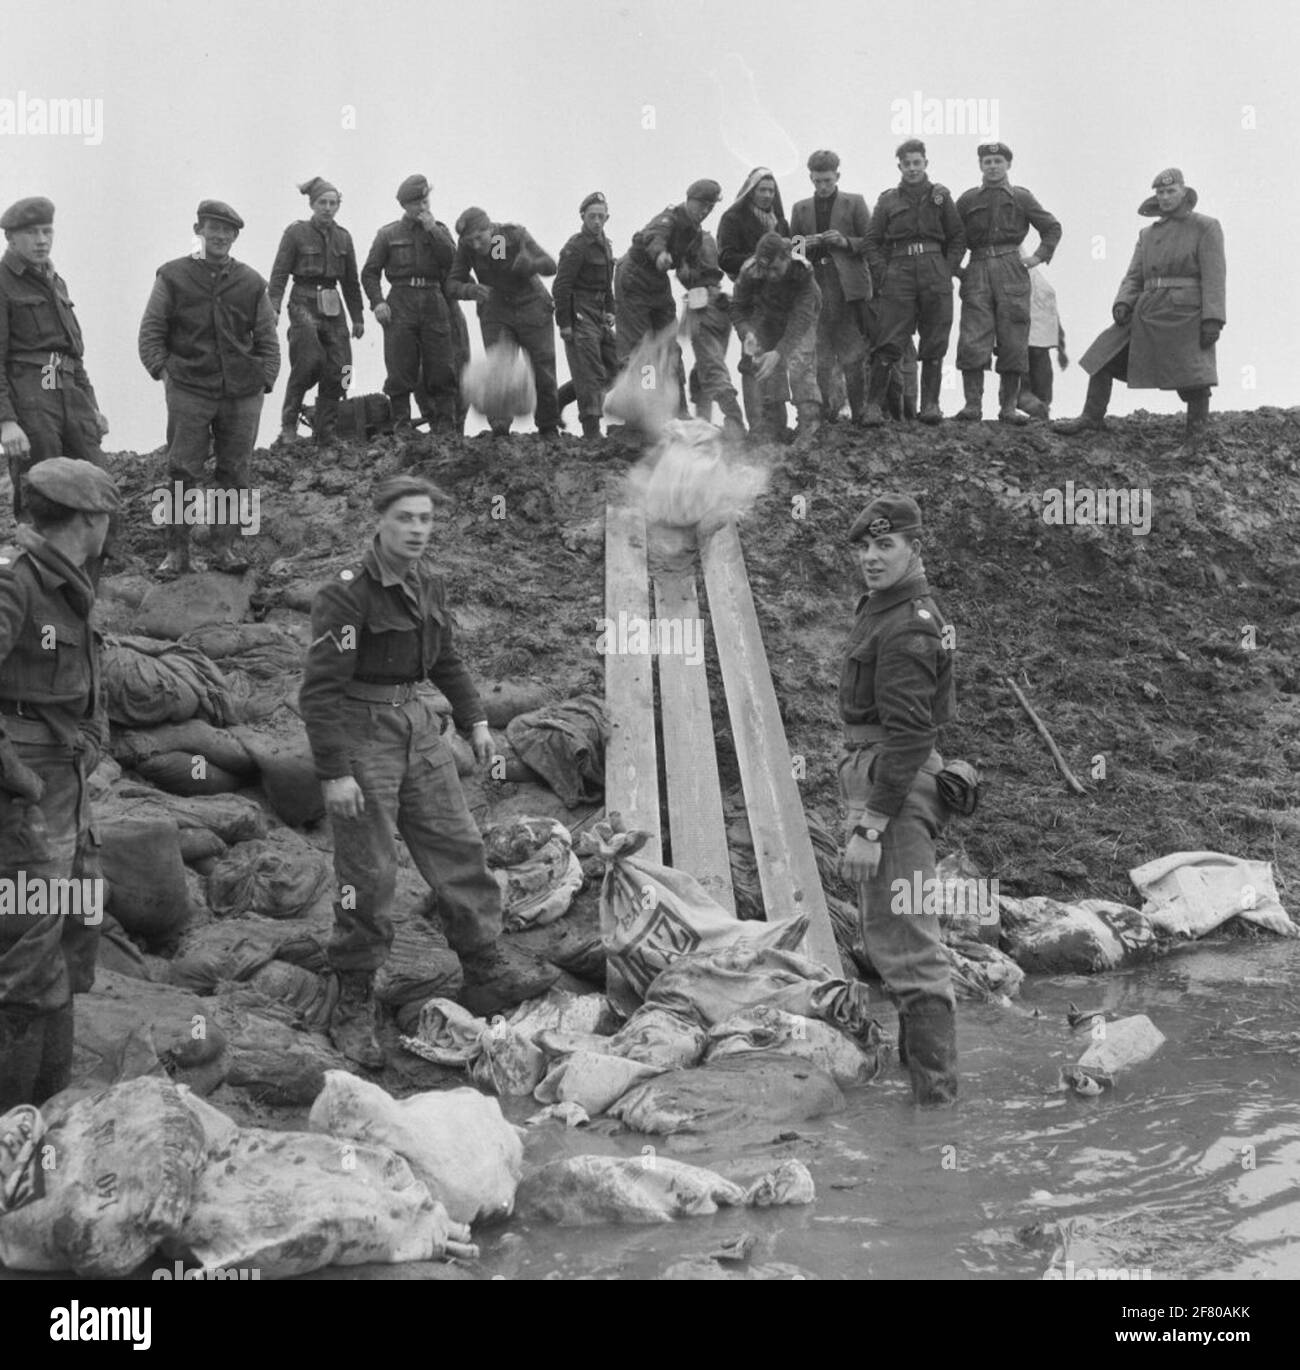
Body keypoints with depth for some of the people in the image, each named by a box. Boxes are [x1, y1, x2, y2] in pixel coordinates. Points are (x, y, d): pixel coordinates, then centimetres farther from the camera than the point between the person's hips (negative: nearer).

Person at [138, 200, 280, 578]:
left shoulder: (251, 283, 9)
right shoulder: (173, 276, 3)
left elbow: (267, 338, 14)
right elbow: (151, 331, 5)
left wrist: (265, 379, 2)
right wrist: (162, 369, -6)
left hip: (242, 394, 3)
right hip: (189, 391, -2)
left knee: (236, 473, 5)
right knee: (182, 472, -3)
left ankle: (224, 548, 14)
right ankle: (176, 550, 6)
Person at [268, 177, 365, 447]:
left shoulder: (343, 237, 12)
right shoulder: (296, 232, -1)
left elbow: (351, 281, 19)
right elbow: (279, 273, -4)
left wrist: (358, 317, 17)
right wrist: (273, 307, -16)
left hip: (333, 308, 5)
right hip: (304, 304, -5)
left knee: (338, 369, -3)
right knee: (309, 361, -20)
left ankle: (327, 434, 7)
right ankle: (289, 424, -5)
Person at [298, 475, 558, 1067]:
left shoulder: (428, 586, 6)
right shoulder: (346, 594, -17)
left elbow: (446, 659, 23)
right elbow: (320, 689, -19)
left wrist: (474, 719, 16)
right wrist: (334, 773, -22)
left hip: (419, 728, 7)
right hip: (362, 735, -7)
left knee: (457, 846, 10)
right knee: (368, 874, -2)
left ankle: (487, 974, 21)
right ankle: (354, 1011, 10)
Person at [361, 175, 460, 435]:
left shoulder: (439, 229, 14)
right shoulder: (388, 234, 9)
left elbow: (452, 259, -3)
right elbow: (370, 272, 7)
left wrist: (432, 229, -7)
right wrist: (377, 302, -8)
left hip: (434, 303, 2)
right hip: (401, 305, -2)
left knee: (441, 370, -1)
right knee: (401, 371, -5)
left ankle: (445, 427, 2)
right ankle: (401, 425, -1)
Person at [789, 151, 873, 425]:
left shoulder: (854, 203, 8)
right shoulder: (800, 209, 16)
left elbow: (871, 243, 5)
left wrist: (846, 242, -12)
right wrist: (804, 246, -4)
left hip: (849, 289, -3)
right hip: (814, 289, 3)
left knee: (853, 358, -6)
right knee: (820, 359, 2)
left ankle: (860, 412, -2)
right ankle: (824, 415, 6)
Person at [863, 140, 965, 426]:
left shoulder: (940, 196, 10)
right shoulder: (888, 200, 10)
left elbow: (958, 237, 12)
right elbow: (872, 241, 9)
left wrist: (948, 270, 1)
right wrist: (881, 275, -3)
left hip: (935, 276, 1)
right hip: (898, 273, -1)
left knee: (934, 343, 1)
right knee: (888, 343, -9)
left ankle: (930, 404, 4)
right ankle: (873, 405, -7)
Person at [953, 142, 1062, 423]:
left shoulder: (1021, 197, 11)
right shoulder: (968, 199, 13)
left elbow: (1052, 227, 15)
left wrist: (1040, 255, 3)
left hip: (1012, 270, 0)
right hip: (977, 271, 0)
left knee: (1013, 342, -2)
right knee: (971, 341, -10)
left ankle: (1008, 407, 2)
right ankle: (972, 404, -7)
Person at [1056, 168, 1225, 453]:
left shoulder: (1206, 227, 0)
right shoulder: (1147, 234, 17)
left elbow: (1214, 276, -8)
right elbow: (1134, 277, 14)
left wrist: (1213, 320, -17)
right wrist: (1123, 303, -7)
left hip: (1185, 313, -6)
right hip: (1147, 312, 6)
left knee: (1193, 381, -8)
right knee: (1105, 355, 1)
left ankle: (1195, 439, 5)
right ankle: (1092, 417, 9)